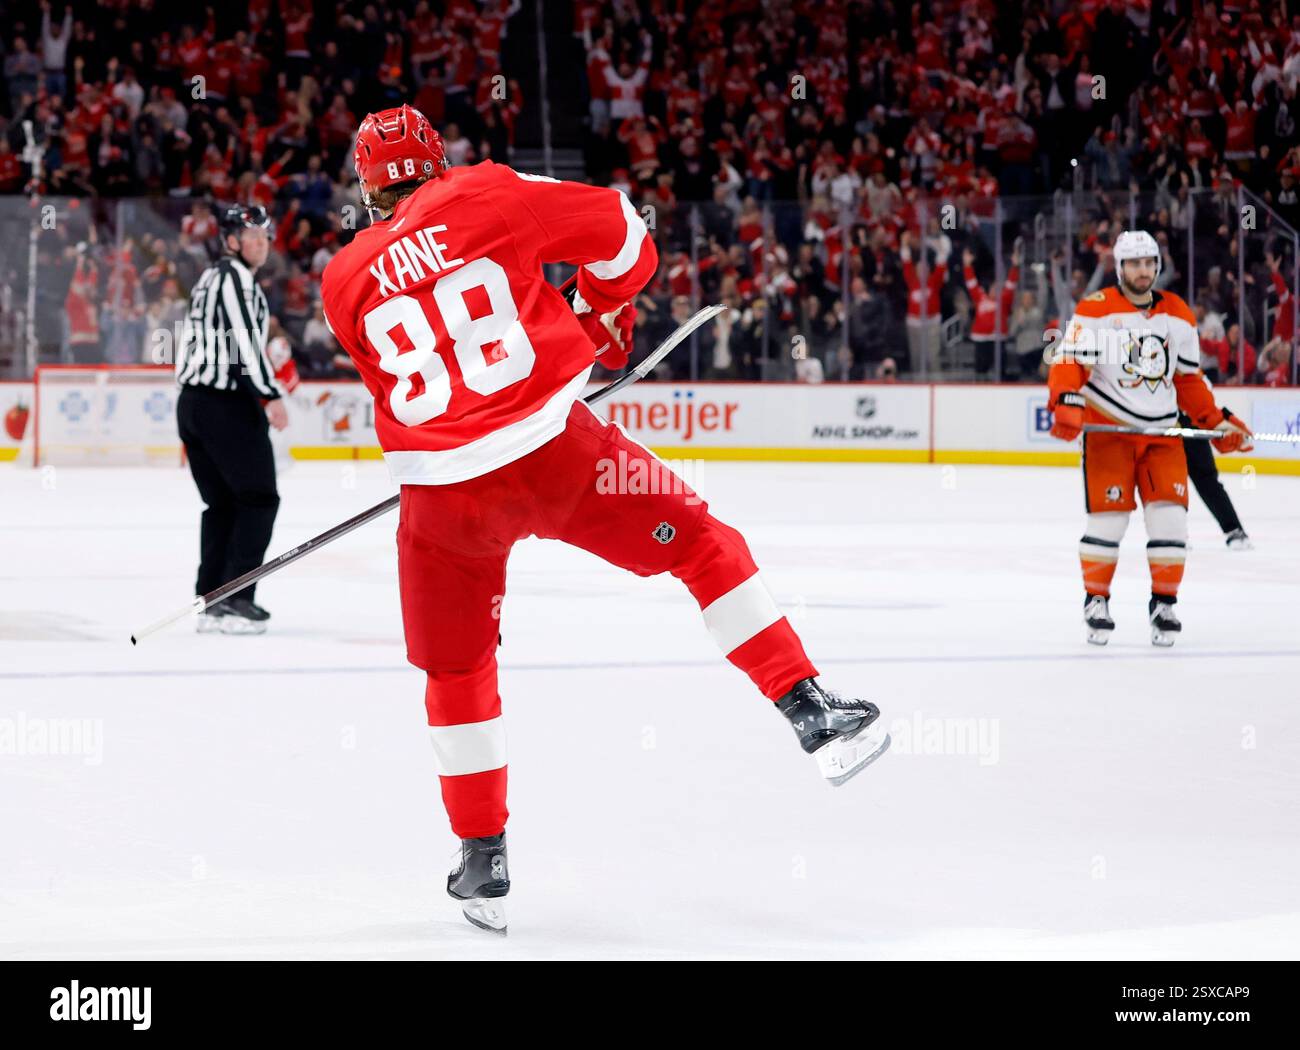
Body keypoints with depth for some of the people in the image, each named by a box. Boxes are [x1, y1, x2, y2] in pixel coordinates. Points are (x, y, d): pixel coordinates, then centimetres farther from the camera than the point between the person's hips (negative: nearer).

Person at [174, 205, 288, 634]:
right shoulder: (235, 277, -10)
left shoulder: (210, 278, 21)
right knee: (259, 499, -4)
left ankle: (209, 601, 12)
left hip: (193, 402, 10)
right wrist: (271, 395, -26)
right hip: (226, 404, -10)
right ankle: (235, 601, -10)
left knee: (222, 502, 14)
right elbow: (245, 339, -22)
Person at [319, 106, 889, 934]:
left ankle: (483, 862, 21)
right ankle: (813, 714, 8)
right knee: (702, 545, 14)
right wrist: (603, 309, 26)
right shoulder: (486, 196, 3)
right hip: (554, 446, -2)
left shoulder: (344, 282, 11)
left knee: (457, 671, 19)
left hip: (445, 492, 2)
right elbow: (619, 231, 7)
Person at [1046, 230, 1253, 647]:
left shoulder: (1178, 315, 9)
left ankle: (1164, 602, 7)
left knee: (1170, 515, -5)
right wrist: (1067, 404, -30)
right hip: (1107, 428, -4)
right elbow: (1069, 360, -14)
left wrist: (1218, 423, 11)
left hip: (1162, 431, 4)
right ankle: (1096, 599, 9)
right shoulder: (1095, 310, -7)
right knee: (1108, 515, -8)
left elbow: (1188, 378, 17)